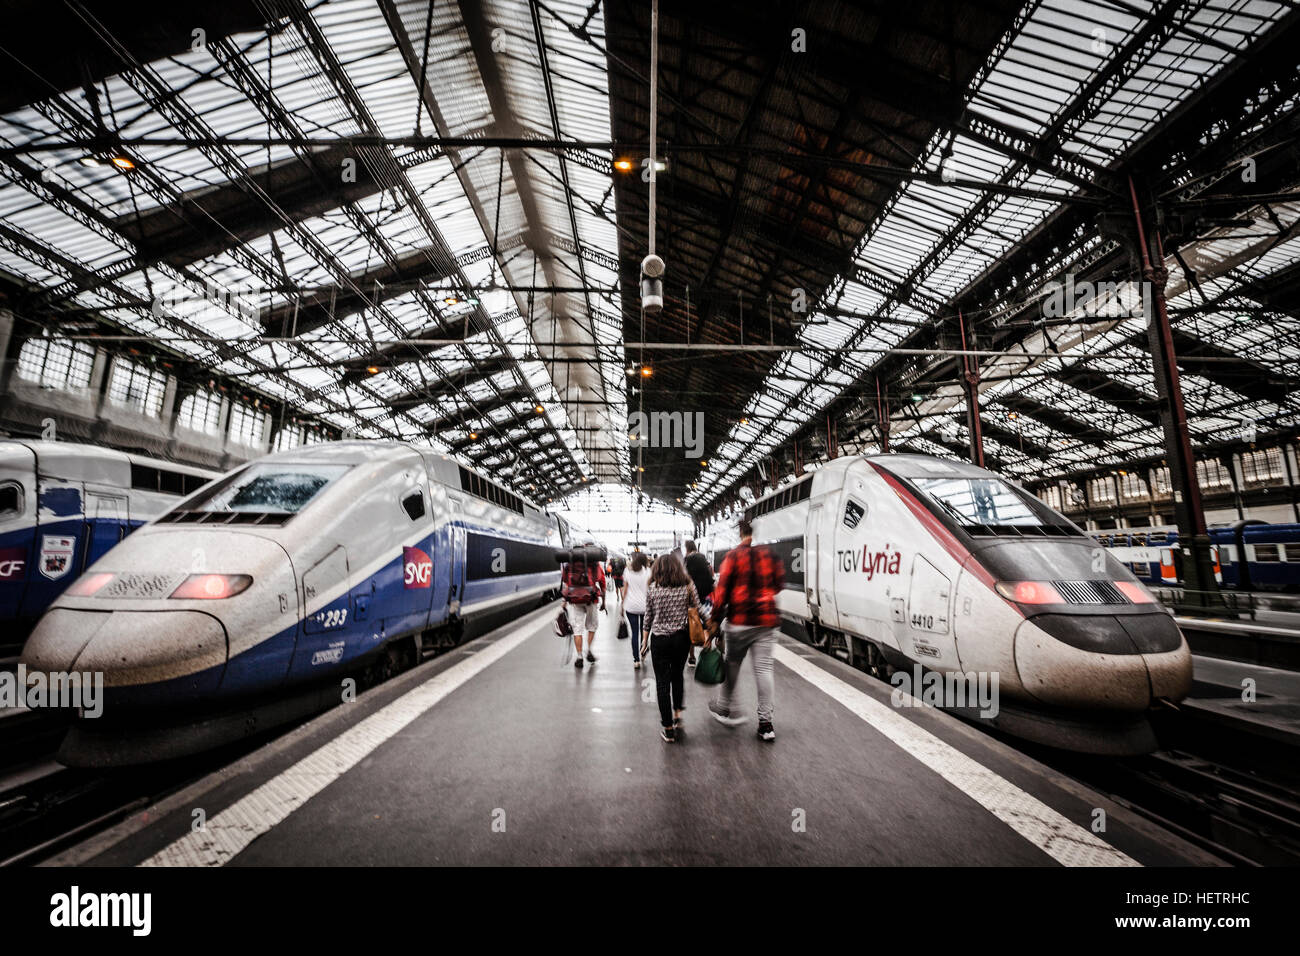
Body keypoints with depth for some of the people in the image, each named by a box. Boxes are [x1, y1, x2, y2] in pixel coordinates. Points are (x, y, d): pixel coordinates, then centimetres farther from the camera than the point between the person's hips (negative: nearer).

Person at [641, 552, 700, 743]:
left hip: (659, 639, -1)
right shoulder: (688, 586, -4)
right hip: (681, 638, 2)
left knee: (662, 682, 8)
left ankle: (668, 729, 13)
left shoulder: (652, 588, -6)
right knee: (678, 676, 24)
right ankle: (677, 716, 18)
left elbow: (648, 616, -1)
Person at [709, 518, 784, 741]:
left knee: (732, 664, 13)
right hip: (766, 621, 2)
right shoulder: (771, 555, 2)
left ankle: (723, 708, 27)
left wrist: (716, 619, -1)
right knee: (763, 668, 5)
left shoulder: (733, 556, -6)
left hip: (739, 621, -2)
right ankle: (765, 723, 10)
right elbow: (779, 583, 12)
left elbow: (722, 589, -7)